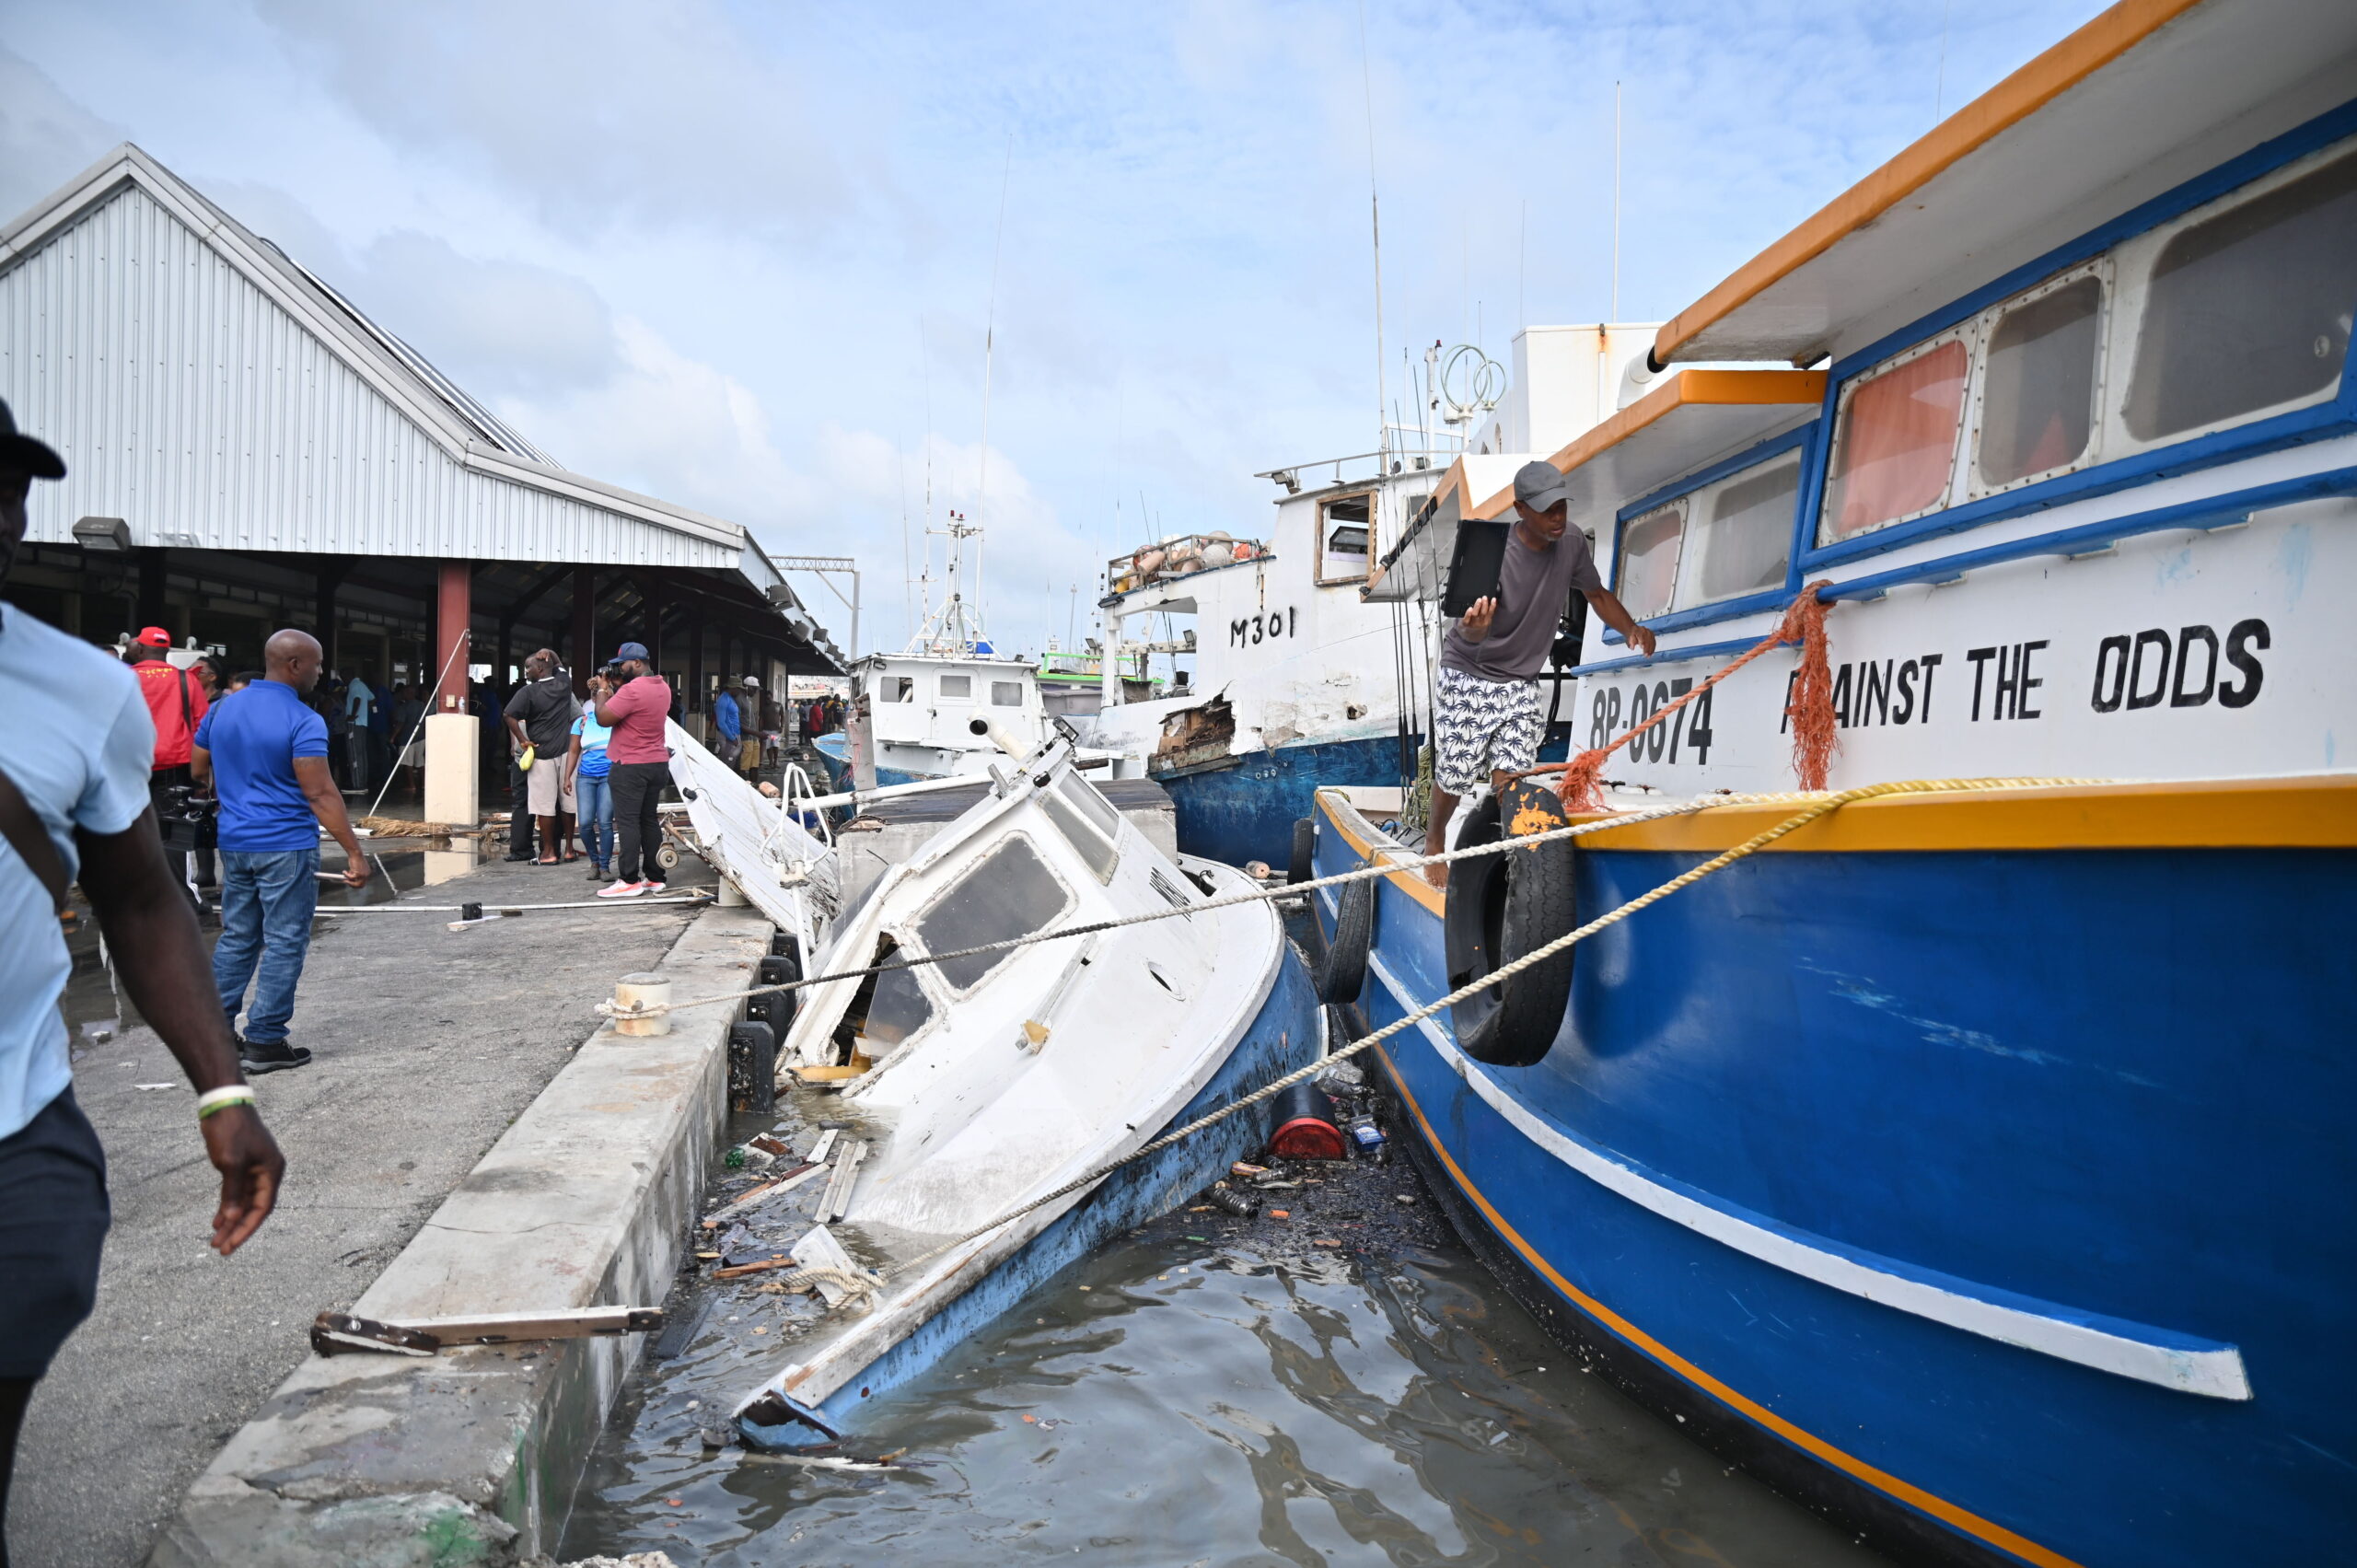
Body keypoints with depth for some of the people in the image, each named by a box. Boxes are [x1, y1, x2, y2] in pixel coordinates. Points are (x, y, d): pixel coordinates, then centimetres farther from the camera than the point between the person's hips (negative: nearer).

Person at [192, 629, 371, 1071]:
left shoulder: (223, 710, 7)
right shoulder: (302, 721, -15)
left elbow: (200, 771, 16)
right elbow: (320, 794, -20)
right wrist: (354, 853, -20)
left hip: (235, 843, 7)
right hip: (286, 847, -7)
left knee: (236, 938, 15)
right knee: (284, 943, 1)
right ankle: (264, 1042, 3)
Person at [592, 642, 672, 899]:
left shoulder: (632, 690, -20)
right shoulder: (663, 687, 10)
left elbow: (603, 718, -18)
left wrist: (602, 693, -2)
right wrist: (612, 691, 11)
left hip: (630, 767, -9)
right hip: (658, 764, 9)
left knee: (627, 822, -5)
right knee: (650, 820, 11)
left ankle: (629, 881, -5)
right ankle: (655, 878, 13)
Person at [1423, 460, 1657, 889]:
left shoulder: (1571, 543, -7)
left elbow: (1597, 594, 9)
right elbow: (1471, 633, -29)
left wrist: (1632, 630, -9)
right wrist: (1475, 625, -54)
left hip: (1521, 682, 4)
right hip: (1467, 677, -4)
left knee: (1507, 781, -8)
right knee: (1455, 776, 1)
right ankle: (1435, 838, 31)